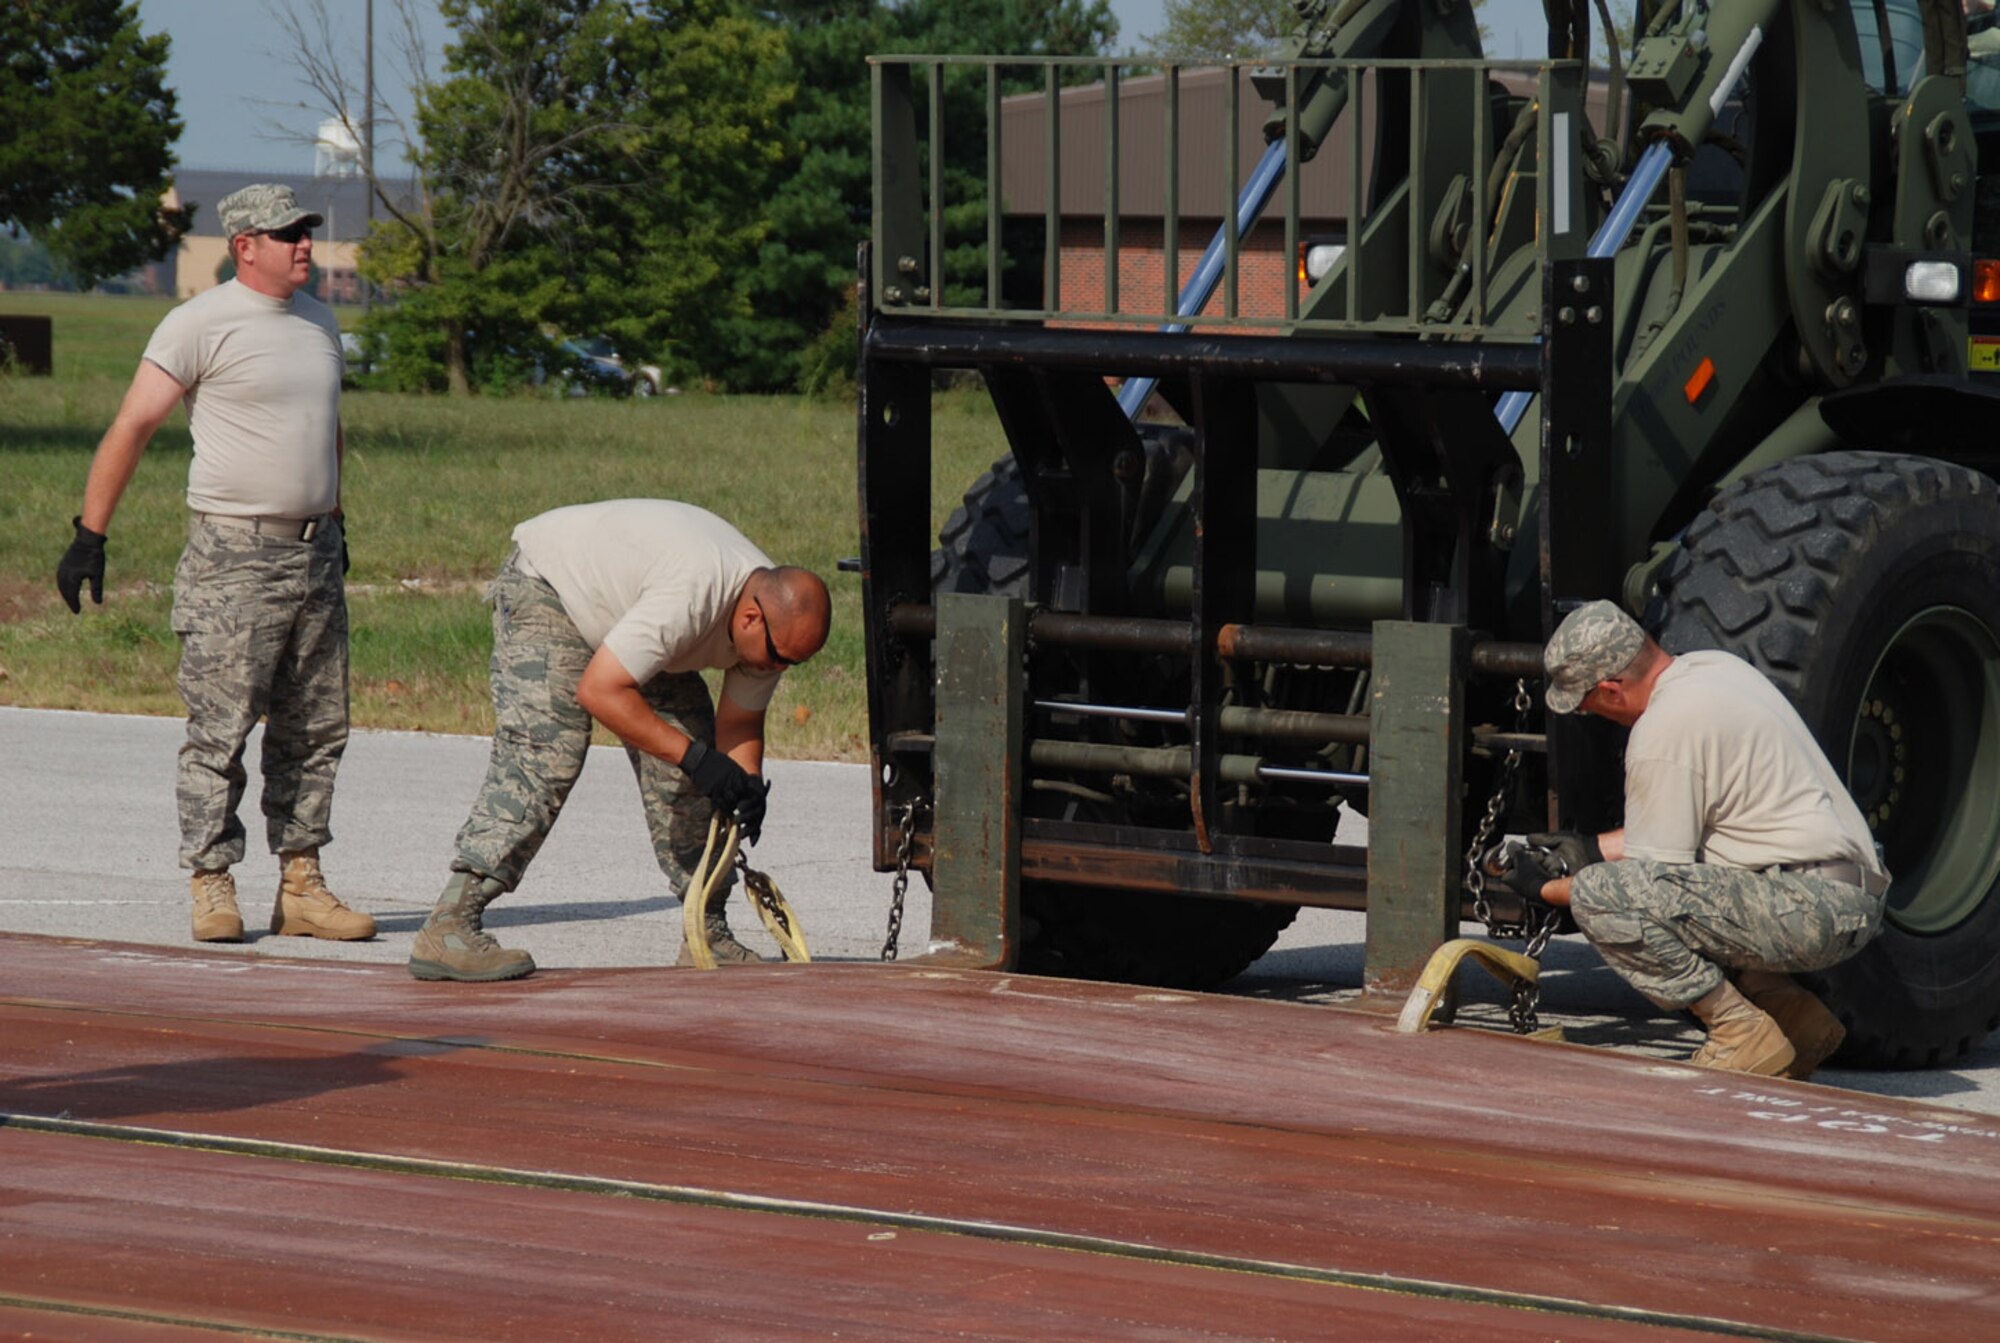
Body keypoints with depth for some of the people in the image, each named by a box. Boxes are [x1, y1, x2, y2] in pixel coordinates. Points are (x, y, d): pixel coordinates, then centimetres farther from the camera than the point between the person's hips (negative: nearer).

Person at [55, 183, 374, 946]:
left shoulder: (318, 322, 14)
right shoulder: (202, 324, -7)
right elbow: (132, 428, -8)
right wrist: (90, 535, -11)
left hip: (315, 555, 7)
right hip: (232, 559, -7)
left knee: (315, 730, 6)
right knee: (220, 731, -7)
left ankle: (300, 887, 10)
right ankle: (212, 885, -2)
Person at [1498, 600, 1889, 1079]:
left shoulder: (1662, 734, -14)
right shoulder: (1715, 667, 14)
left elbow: (1653, 875, -7)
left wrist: (1547, 889, 7)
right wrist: (1593, 848, 31)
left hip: (1812, 911, -10)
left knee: (1598, 896, -18)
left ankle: (1743, 1033, -11)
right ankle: (1794, 1014, 16)